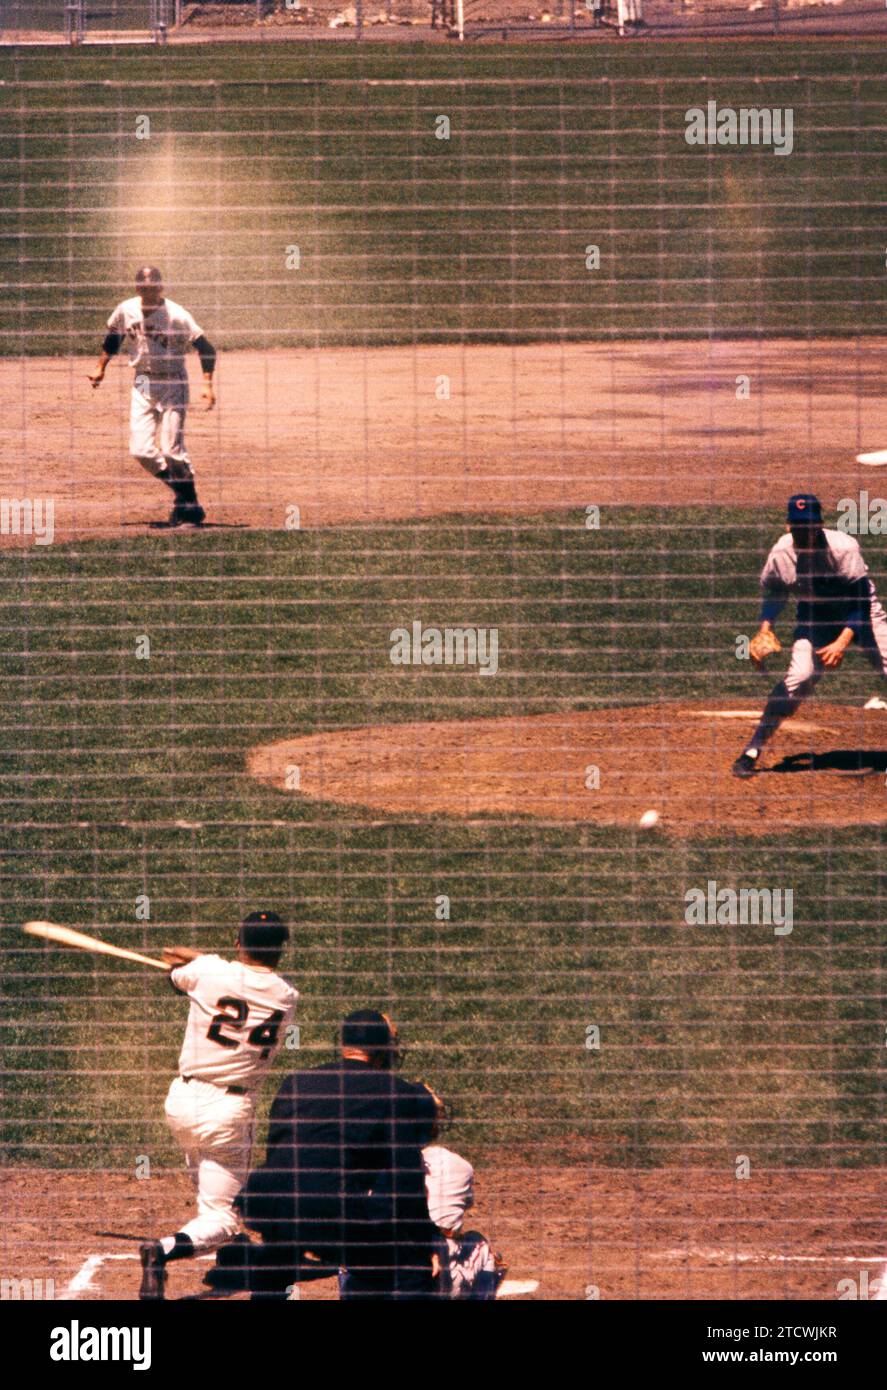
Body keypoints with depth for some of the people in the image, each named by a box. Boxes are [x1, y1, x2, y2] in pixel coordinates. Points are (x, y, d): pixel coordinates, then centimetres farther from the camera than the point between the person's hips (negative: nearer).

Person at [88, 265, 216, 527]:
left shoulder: (177, 316, -18)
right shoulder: (126, 310, -3)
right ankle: (182, 495, 19)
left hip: (173, 383, -5)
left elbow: (204, 347, -16)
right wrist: (100, 367, 17)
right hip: (143, 384, 5)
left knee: (171, 450, -12)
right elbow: (113, 337, 18)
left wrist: (207, 384, -25)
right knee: (141, 451, -1)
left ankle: (191, 508, 5)